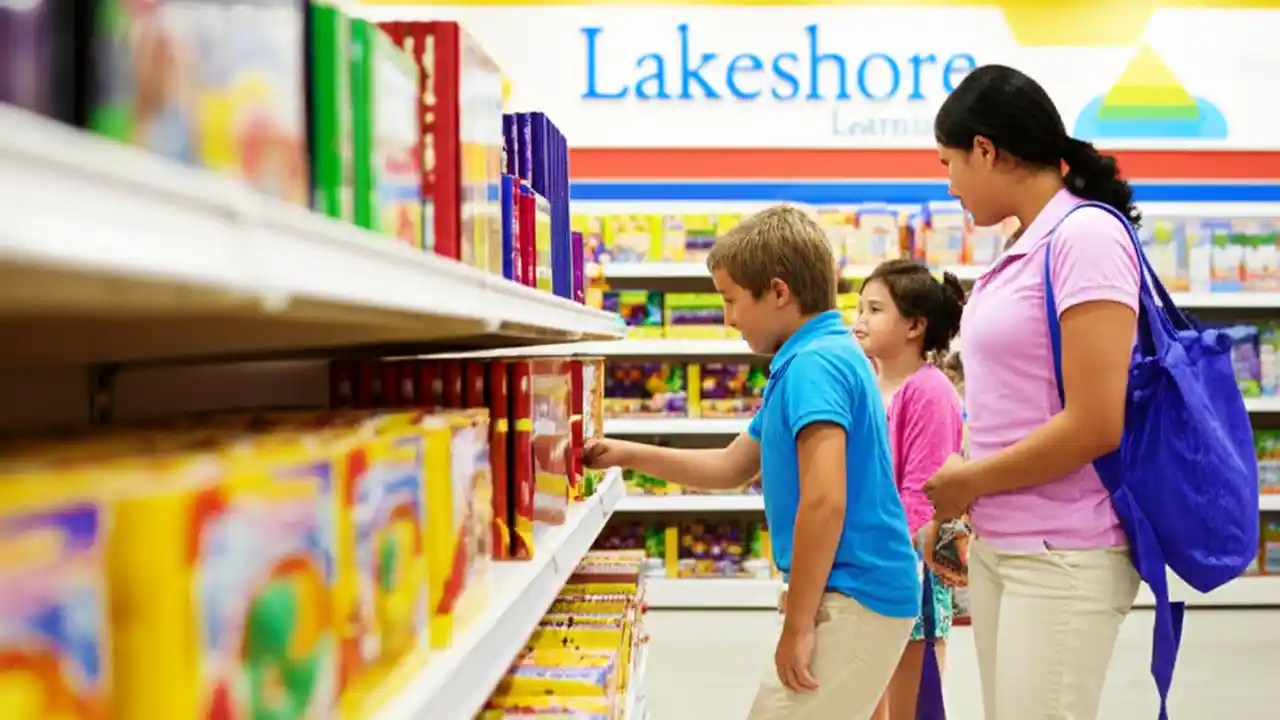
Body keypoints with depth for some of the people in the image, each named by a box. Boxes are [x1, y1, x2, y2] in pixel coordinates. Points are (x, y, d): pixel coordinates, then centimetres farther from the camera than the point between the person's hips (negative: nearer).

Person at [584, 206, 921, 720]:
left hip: (853, 600, -10)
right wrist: (629, 455, 21)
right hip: (857, 592, 10)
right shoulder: (814, 360, 15)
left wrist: (796, 625, -21)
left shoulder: (813, 364, -17)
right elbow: (730, 467, 24)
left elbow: (824, 502, -26)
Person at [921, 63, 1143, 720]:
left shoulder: (1085, 235, -14)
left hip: (1063, 558, -8)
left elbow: (1093, 427, -20)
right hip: (998, 547, 8)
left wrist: (966, 482, -9)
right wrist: (955, 509, 8)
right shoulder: (1025, 249, 11)